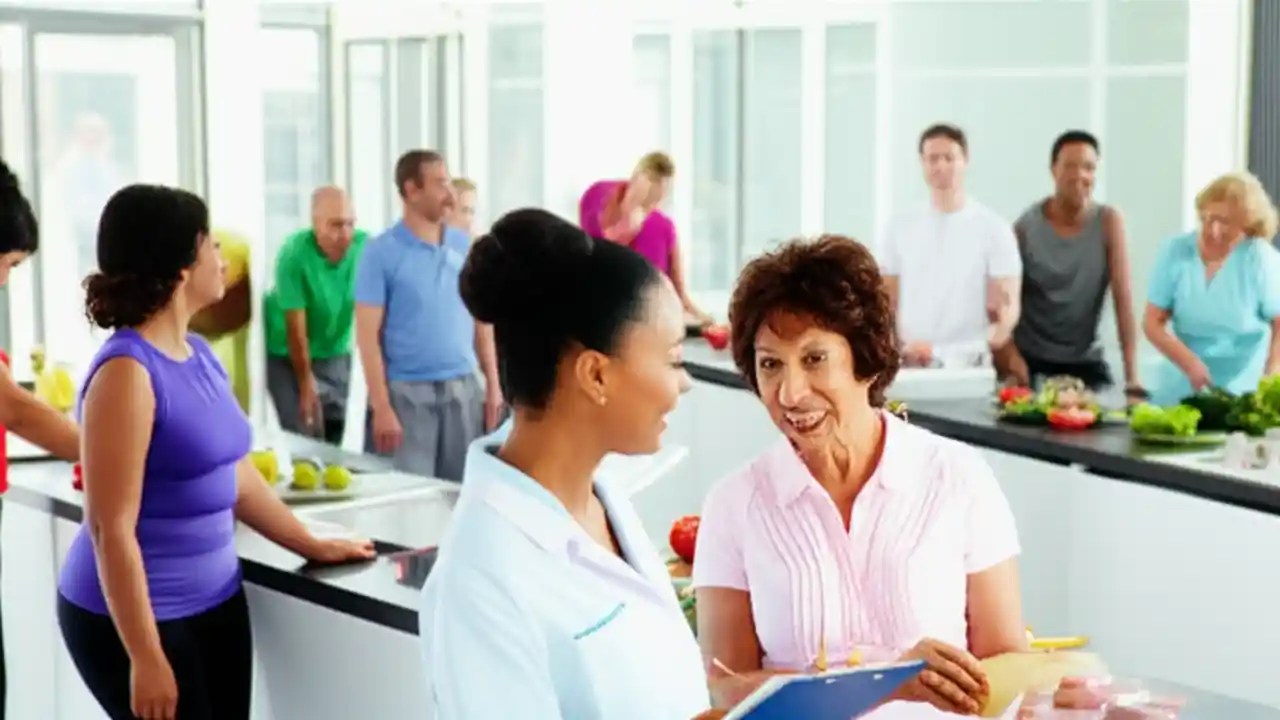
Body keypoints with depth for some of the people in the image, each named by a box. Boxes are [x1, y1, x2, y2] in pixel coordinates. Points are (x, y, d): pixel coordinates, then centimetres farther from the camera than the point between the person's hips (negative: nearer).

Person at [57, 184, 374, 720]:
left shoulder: (199, 354, 6)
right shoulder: (127, 370, -19)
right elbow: (111, 529, -20)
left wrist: (312, 546, 22)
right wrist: (145, 658, -20)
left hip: (215, 599, 8)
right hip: (135, 615, -8)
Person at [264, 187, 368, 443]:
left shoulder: (364, 246, -20)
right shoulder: (294, 253, -27)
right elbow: (296, 327, -21)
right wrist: (305, 383, -15)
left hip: (336, 355, 4)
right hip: (289, 357, -3)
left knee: (334, 439, 11)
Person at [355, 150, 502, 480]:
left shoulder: (465, 246, 7)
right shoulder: (381, 252, -6)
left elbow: (481, 320, 13)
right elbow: (368, 334, -8)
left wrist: (492, 384, 6)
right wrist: (381, 407, -13)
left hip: (463, 388, 4)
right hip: (406, 392, -4)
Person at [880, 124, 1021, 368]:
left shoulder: (993, 227, 1)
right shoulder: (900, 225, 10)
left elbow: (1007, 307, 0)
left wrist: (995, 337, -19)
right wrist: (897, 347, -6)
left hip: (966, 364, -2)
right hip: (908, 363, 2)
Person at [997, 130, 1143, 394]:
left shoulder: (1109, 222, -6)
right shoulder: (1026, 227, -6)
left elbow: (1124, 298, -11)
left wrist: (1132, 375, -17)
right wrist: (1011, 357, -21)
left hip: (1085, 362, 1)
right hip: (1030, 360, -1)